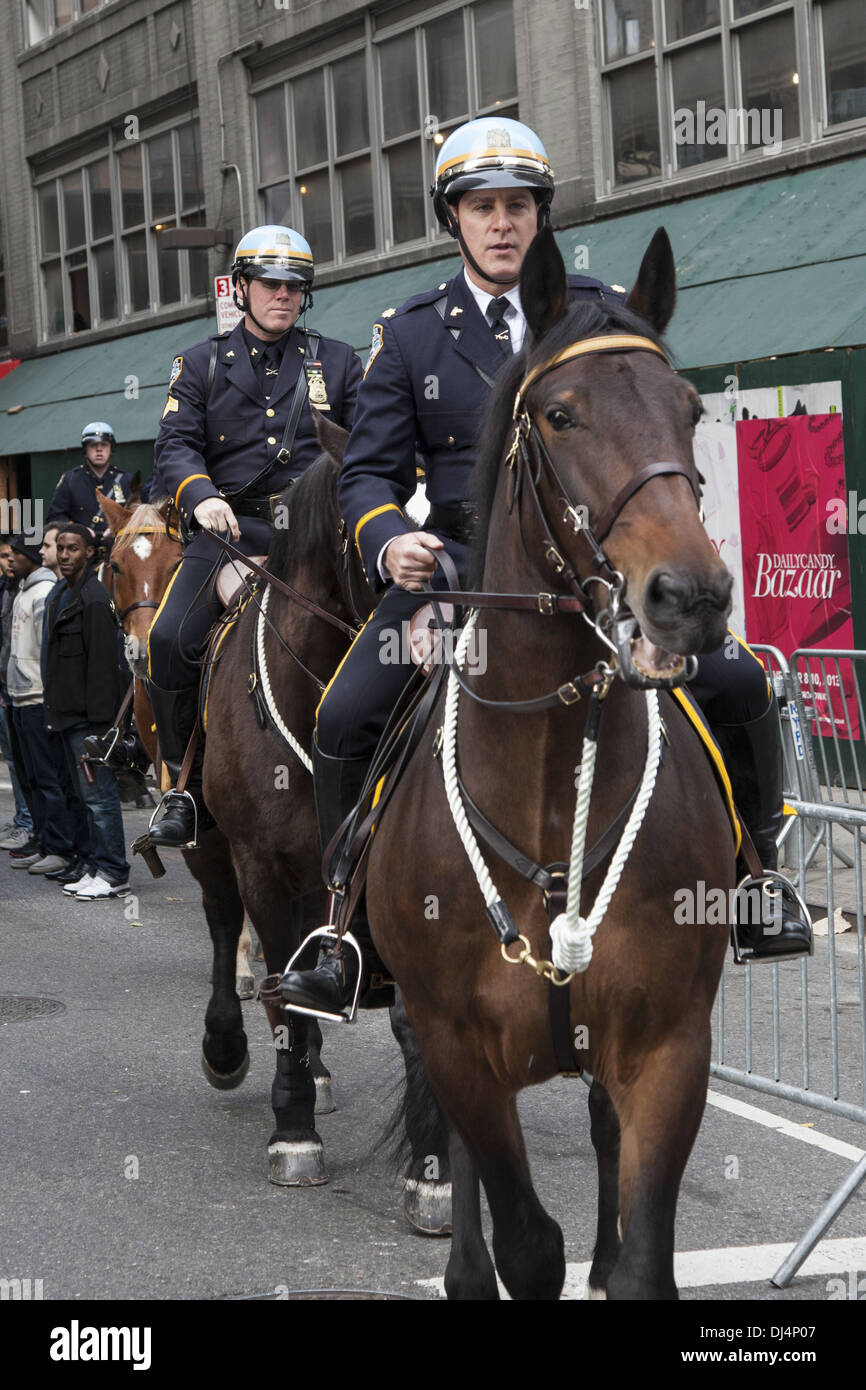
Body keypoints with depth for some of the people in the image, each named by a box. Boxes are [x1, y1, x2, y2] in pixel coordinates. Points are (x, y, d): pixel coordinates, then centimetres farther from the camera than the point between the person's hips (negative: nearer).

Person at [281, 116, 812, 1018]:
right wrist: (391, 539, -20)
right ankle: (355, 938, -1)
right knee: (345, 718, -17)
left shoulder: (601, 311, 6)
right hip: (459, 564, 0)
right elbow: (369, 471, 3)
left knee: (739, 685, -15)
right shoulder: (408, 334, 5)